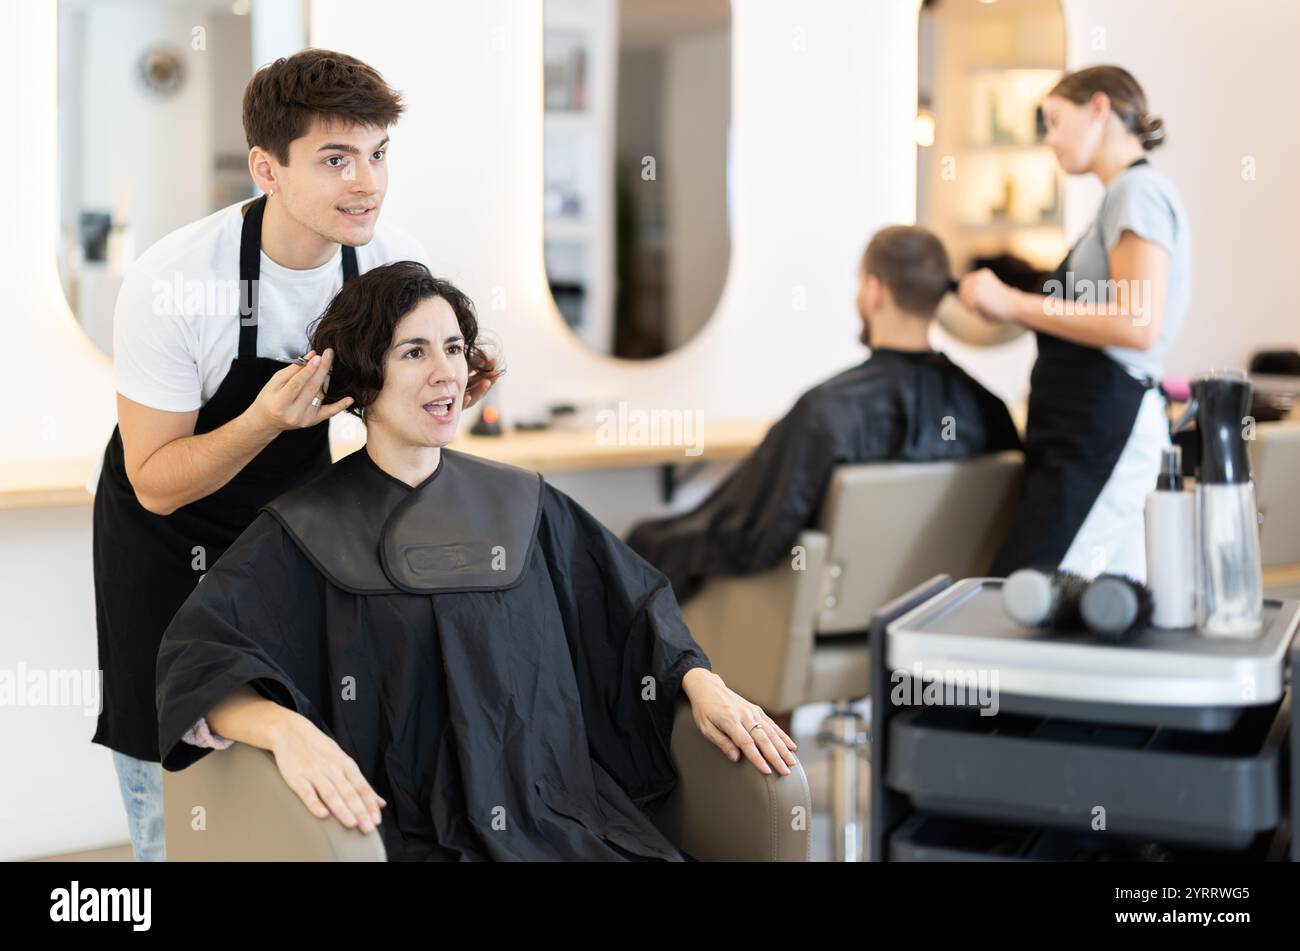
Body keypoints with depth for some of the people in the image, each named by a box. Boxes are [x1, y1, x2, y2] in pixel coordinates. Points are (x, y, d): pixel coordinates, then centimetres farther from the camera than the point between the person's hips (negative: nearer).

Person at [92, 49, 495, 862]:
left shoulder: (395, 260, -18)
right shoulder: (173, 283, -31)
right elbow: (155, 483, -23)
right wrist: (264, 420, -40)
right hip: (171, 528, -3)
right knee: (168, 764, 5)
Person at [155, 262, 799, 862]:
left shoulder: (520, 504, 13)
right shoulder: (305, 532, 0)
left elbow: (635, 601, 20)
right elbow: (198, 660, -10)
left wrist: (700, 683, 1)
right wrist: (287, 728, -30)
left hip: (569, 814, 4)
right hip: (413, 835, -4)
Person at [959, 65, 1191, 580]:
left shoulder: (1138, 191, -7)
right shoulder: (1127, 194, 23)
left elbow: (1136, 326, -19)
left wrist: (1014, 304, -15)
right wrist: (1014, 304, 15)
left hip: (1105, 429, -10)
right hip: (1084, 424, 10)